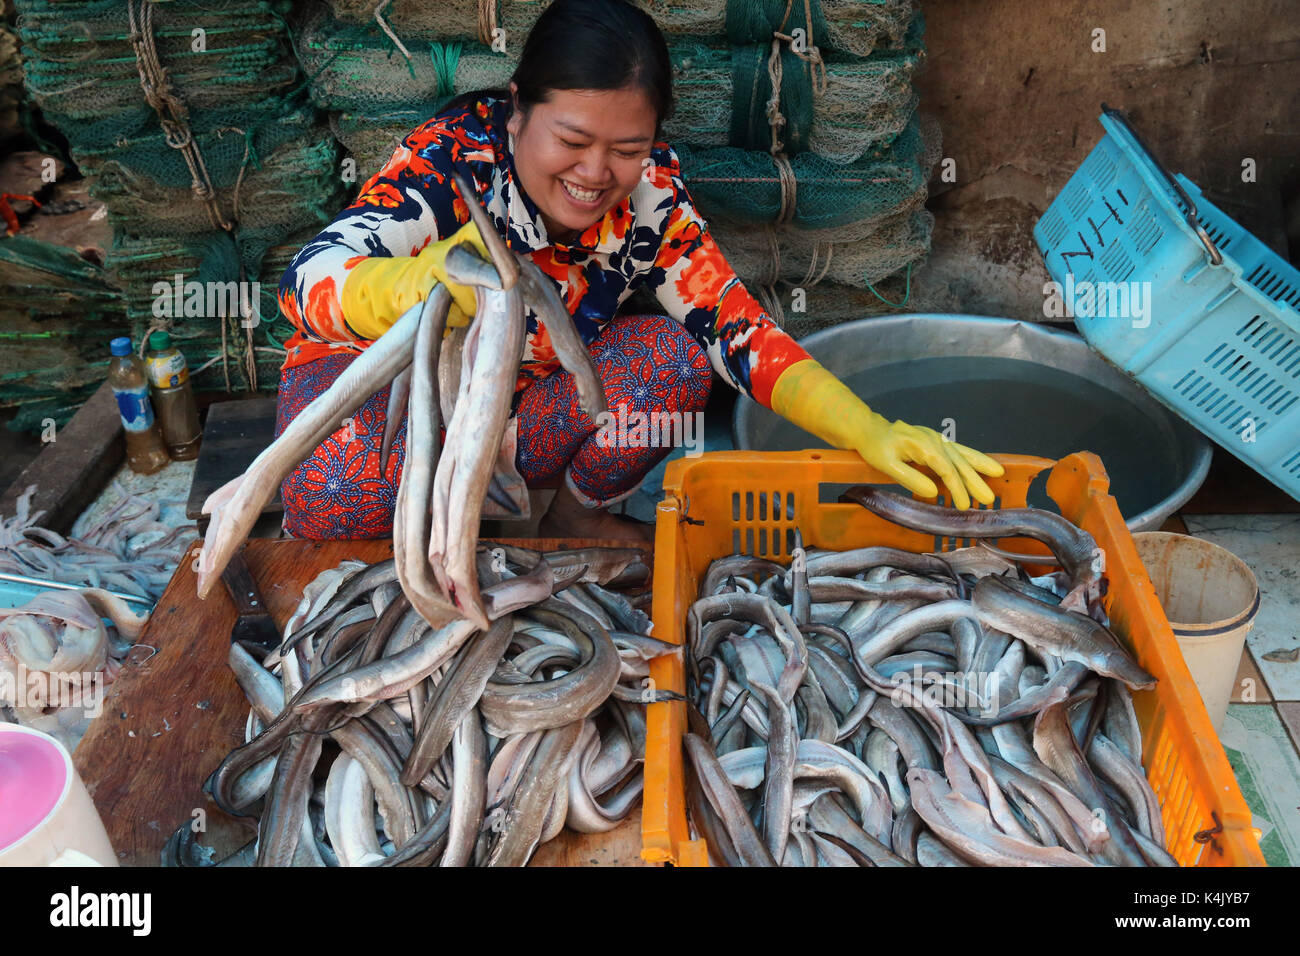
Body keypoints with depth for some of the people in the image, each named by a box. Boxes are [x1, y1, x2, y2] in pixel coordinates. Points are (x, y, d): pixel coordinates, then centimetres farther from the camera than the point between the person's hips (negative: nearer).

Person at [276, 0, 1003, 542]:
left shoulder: (649, 192, -15)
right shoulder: (455, 158, -27)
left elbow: (736, 329, -17)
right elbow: (309, 276, -41)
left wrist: (871, 432, -32)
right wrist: (413, 286, -66)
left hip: (523, 422, 4)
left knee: (670, 358, -21)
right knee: (336, 496, -37)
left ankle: (577, 519, 5)